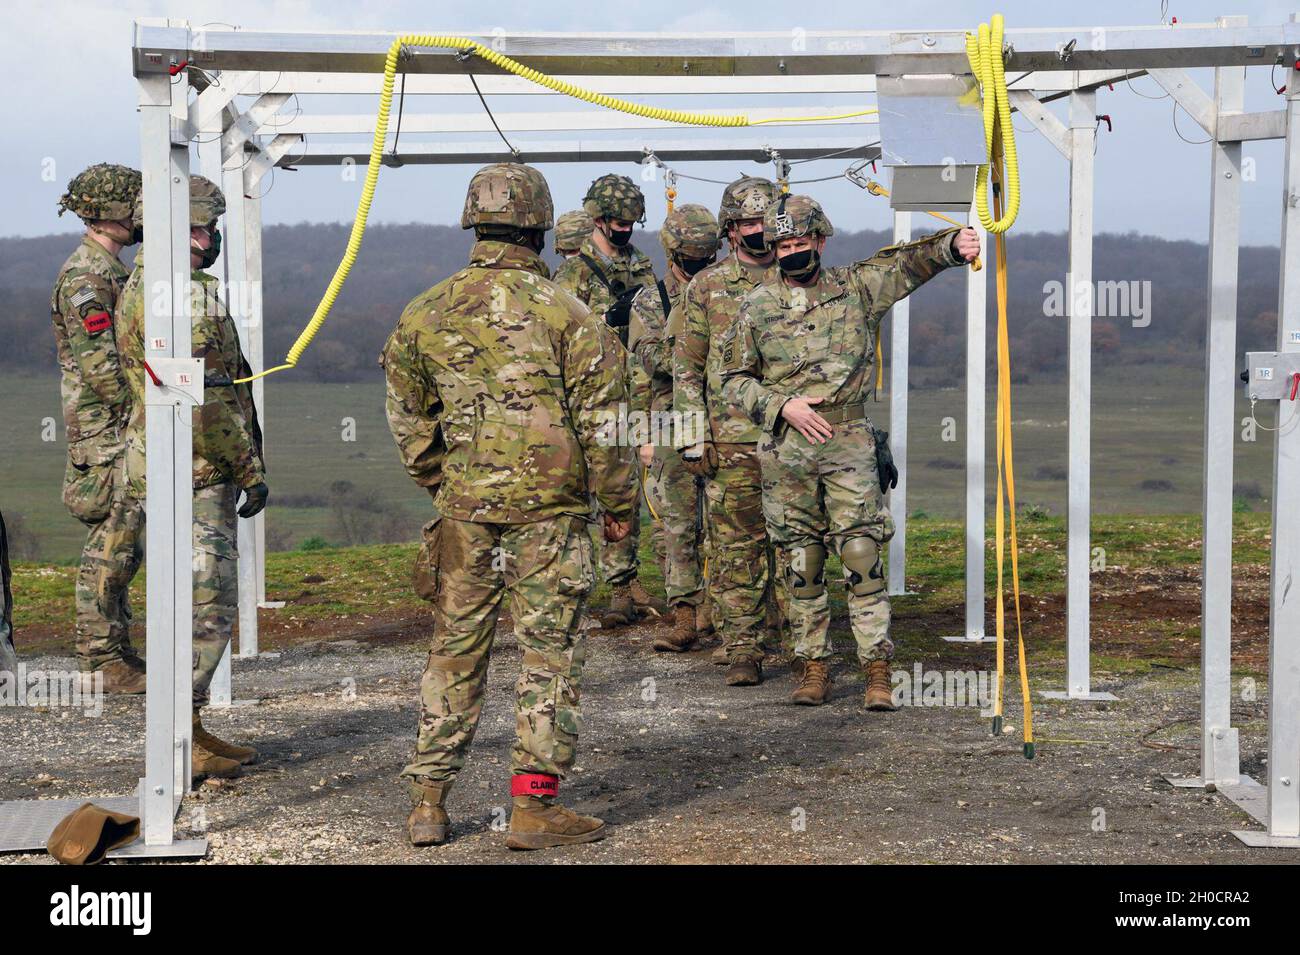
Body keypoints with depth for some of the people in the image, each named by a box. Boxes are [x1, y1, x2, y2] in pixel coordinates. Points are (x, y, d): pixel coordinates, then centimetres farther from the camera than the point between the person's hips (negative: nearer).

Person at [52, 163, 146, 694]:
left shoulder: (110, 271, 18)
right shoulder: (85, 276, -14)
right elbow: (99, 365, -21)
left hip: (123, 431, 10)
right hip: (105, 432, -10)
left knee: (119, 547, 13)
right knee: (111, 548, -8)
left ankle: (115, 653, 19)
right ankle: (101, 660, -3)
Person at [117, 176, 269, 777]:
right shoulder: (176, 294, -17)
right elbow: (202, 399, -22)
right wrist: (251, 470, -15)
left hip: (200, 472, 11)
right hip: (193, 473, -11)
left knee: (205, 602, 15)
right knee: (206, 604, -6)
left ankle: (188, 731, 22)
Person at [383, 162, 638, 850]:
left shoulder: (423, 315, 4)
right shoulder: (565, 313, -8)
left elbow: (406, 420, 11)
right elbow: (601, 419, -6)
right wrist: (618, 504, 4)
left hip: (463, 507, 4)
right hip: (550, 508, -3)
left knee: (455, 650, 12)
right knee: (549, 651, 4)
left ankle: (428, 802, 15)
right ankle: (534, 806, 4)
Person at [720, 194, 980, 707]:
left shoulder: (855, 289, 6)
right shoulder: (757, 306, 8)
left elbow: (908, 263, -7)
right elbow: (735, 379, 10)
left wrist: (952, 245, -27)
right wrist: (783, 406, -7)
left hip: (850, 441, -1)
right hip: (785, 448, 1)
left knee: (862, 557, -7)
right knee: (801, 563, 6)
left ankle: (877, 672, -5)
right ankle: (814, 668, 16)